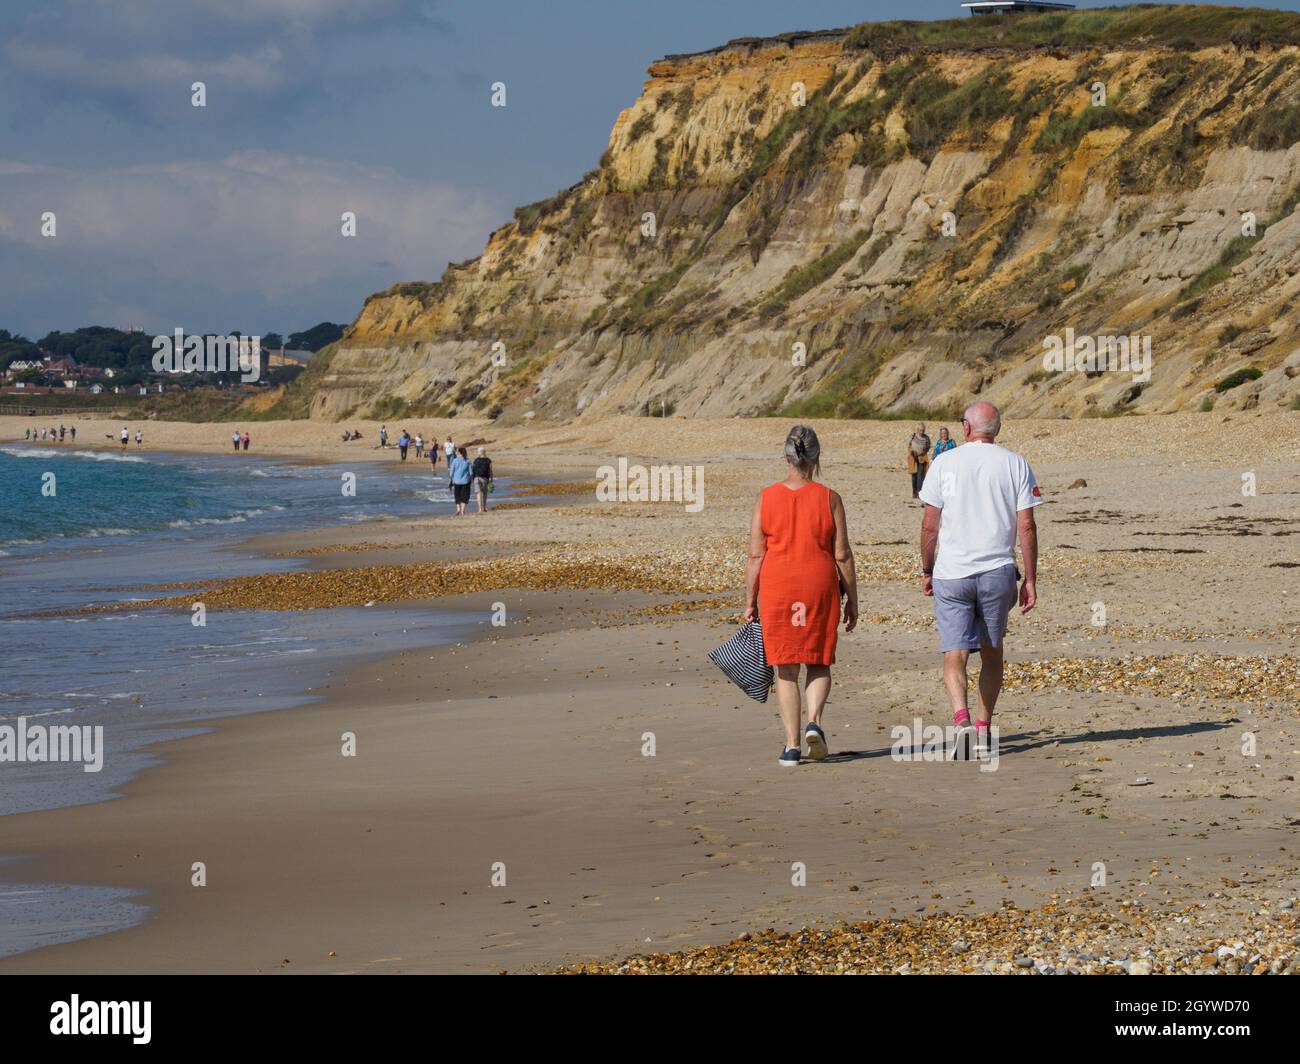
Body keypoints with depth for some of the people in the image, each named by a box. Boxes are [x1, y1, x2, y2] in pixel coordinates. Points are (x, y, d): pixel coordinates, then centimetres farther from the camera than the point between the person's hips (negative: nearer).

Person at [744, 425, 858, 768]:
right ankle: (814, 720, -9)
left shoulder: (765, 498, -2)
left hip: (777, 589, 0)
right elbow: (843, 556, -2)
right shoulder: (829, 499, -4)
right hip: (820, 586, 0)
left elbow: (756, 555, -2)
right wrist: (852, 599, 7)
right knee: (819, 663, 15)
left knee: (786, 669, 8)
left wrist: (750, 601, 5)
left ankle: (792, 746, 5)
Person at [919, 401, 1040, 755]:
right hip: (998, 573, 2)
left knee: (955, 654, -2)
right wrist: (1030, 579, 3)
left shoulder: (945, 462, 0)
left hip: (951, 573, -1)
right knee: (992, 652, 16)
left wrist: (927, 571, 12)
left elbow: (930, 525, 0)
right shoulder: (1016, 465, 3)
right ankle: (983, 728, 19)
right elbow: (1026, 526, -1)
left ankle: (961, 717, -25)